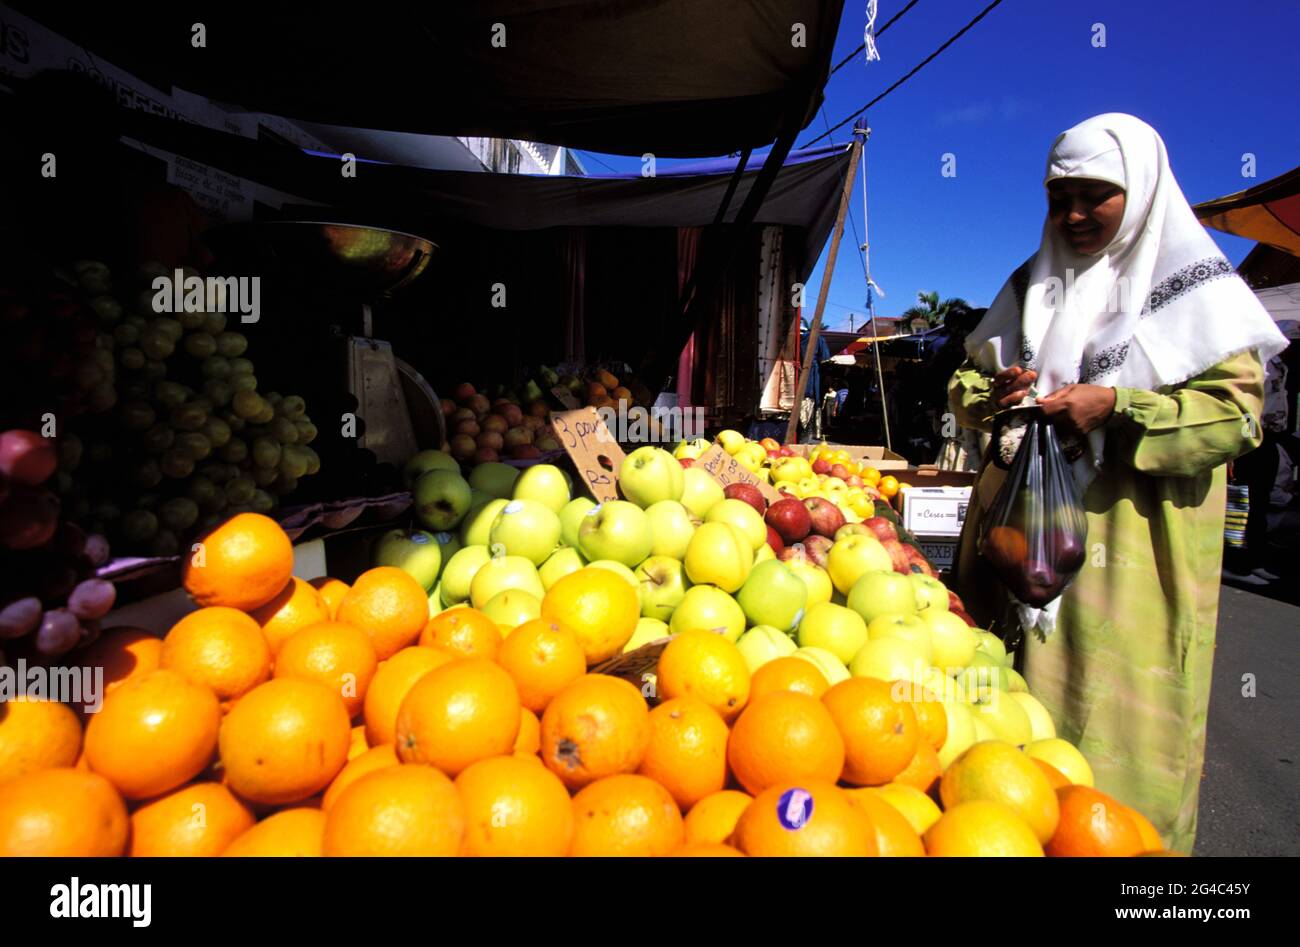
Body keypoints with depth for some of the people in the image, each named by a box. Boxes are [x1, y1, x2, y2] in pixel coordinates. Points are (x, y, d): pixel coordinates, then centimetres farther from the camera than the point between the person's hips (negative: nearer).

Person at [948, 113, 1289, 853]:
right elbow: (967, 380, 16)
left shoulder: (1193, 289, 2)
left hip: (1129, 544, -4)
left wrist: (1116, 407, -18)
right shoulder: (1031, 288, 15)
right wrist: (993, 393, -6)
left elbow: (1234, 414, -5)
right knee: (1014, 695, 9)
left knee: (1108, 702, 0)